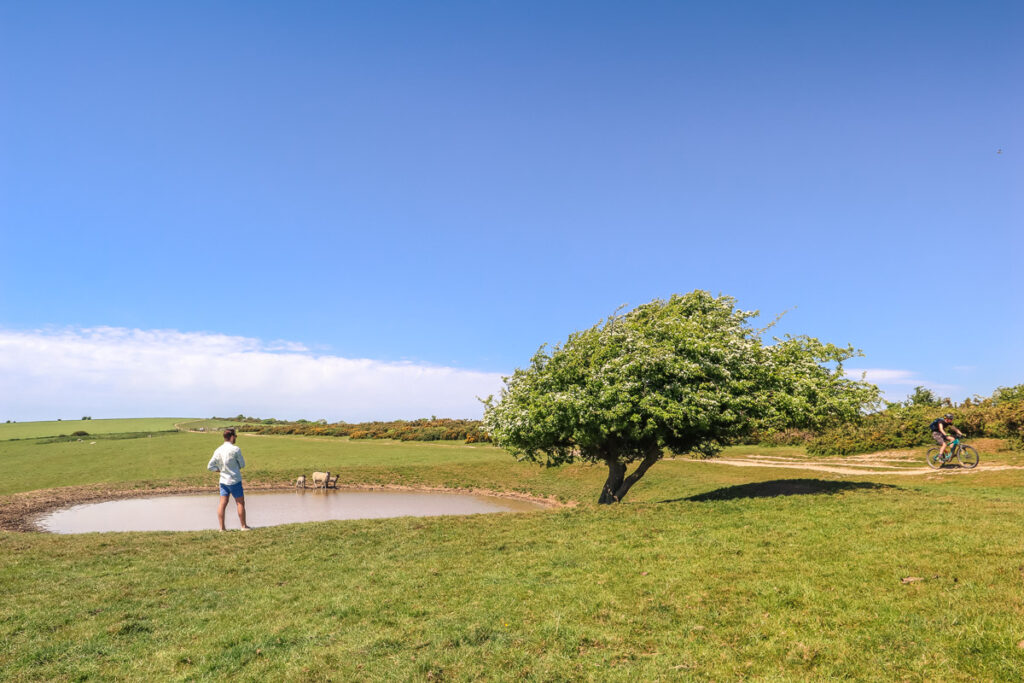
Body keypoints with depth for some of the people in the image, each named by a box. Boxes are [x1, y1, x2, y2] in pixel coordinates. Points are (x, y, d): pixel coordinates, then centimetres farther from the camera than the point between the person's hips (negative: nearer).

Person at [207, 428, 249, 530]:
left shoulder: (218, 451, 2)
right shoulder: (235, 449, -14)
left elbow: (210, 467, 3)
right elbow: (242, 464, -4)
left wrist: (221, 469, 9)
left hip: (223, 481, 5)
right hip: (234, 480, -5)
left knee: (222, 504, 6)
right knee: (240, 503, 5)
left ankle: (222, 528, 8)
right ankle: (244, 526, 11)